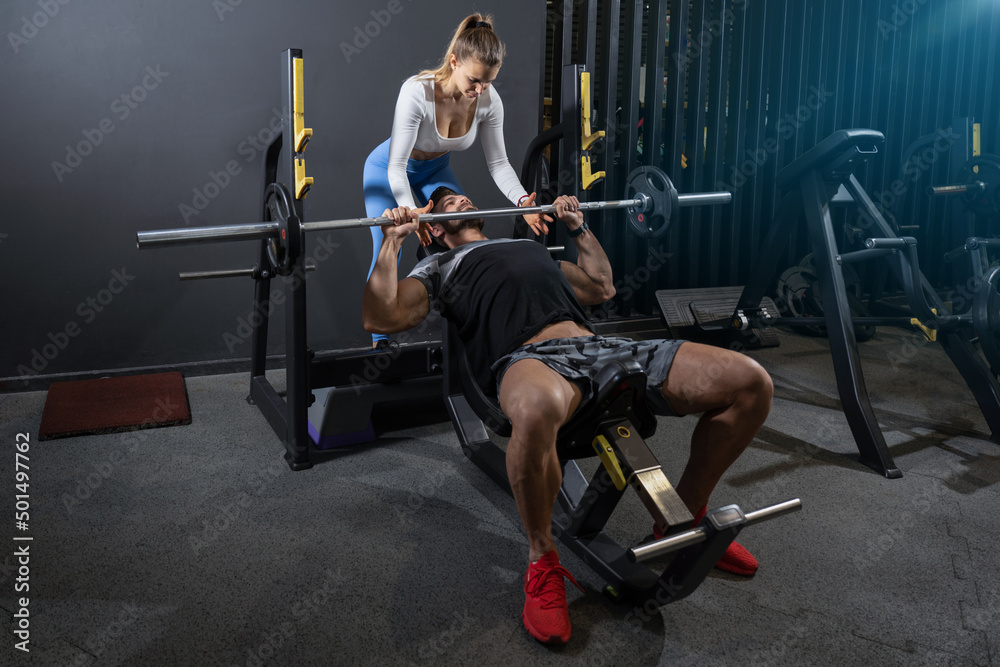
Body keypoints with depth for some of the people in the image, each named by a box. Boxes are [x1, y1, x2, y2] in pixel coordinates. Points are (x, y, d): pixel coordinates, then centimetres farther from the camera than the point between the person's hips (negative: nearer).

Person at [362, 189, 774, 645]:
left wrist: (579, 227, 43)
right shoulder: (438, 267, 25)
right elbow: (381, 318, 9)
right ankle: (543, 560, -18)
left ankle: (685, 518, 10)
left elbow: (602, 288, 43)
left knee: (751, 384, -11)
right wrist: (392, 240, 9)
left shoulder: (531, 247, 40)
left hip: (599, 346, 6)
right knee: (535, 413, -48)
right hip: (528, 357, -5)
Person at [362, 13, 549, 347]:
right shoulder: (417, 92, -37)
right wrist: (412, 214, -50)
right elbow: (396, 166, -35)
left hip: (435, 169, 5)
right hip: (388, 170, -4)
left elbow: (498, 162, -15)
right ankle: (379, 344, 1)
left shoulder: (489, 101, -23)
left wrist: (522, 200, -32)